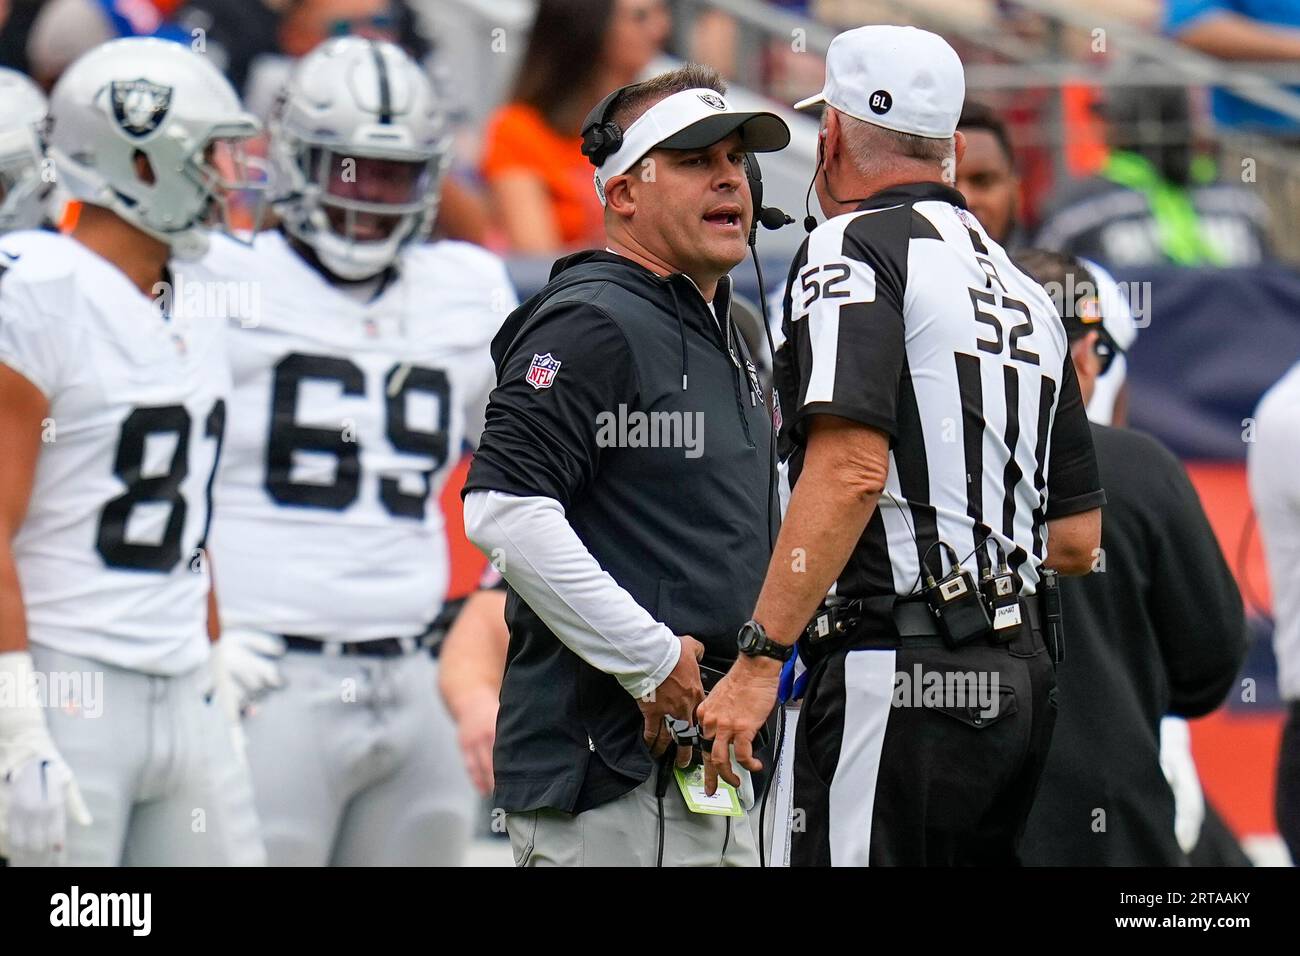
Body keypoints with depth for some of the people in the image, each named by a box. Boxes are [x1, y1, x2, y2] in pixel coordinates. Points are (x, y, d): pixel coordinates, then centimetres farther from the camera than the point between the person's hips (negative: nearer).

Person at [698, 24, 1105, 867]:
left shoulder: (855, 248, -3)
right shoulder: (1023, 290, 20)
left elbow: (850, 470, -18)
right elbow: (1078, 539, 19)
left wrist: (760, 660, -20)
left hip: (899, 676, -8)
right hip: (1018, 675, 8)